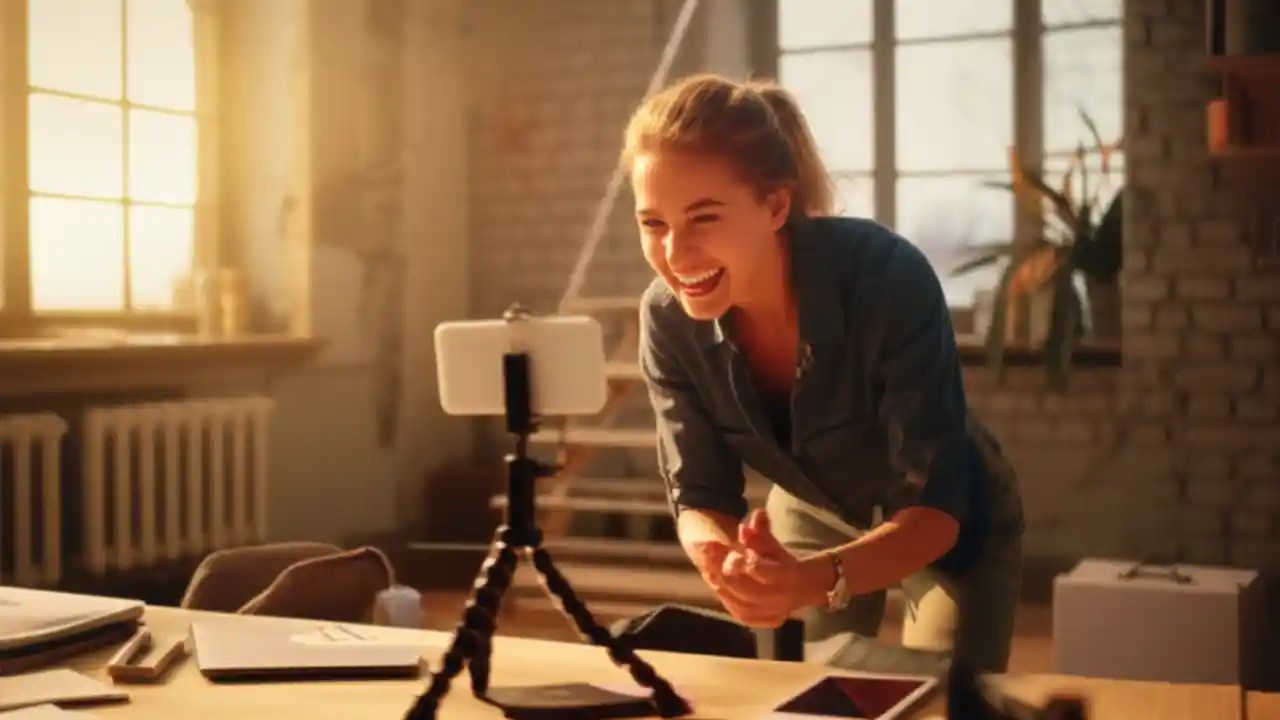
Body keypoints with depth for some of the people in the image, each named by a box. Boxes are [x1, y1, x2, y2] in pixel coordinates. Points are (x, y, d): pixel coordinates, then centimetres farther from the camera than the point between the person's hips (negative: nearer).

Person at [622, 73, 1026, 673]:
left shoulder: (887, 277, -36)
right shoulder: (667, 318, -24)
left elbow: (936, 506, -35)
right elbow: (699, 496, -17)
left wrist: (816, 579, -53)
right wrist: (723, 559, -40)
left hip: (949, 525, -3)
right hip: (813, 518, 3)